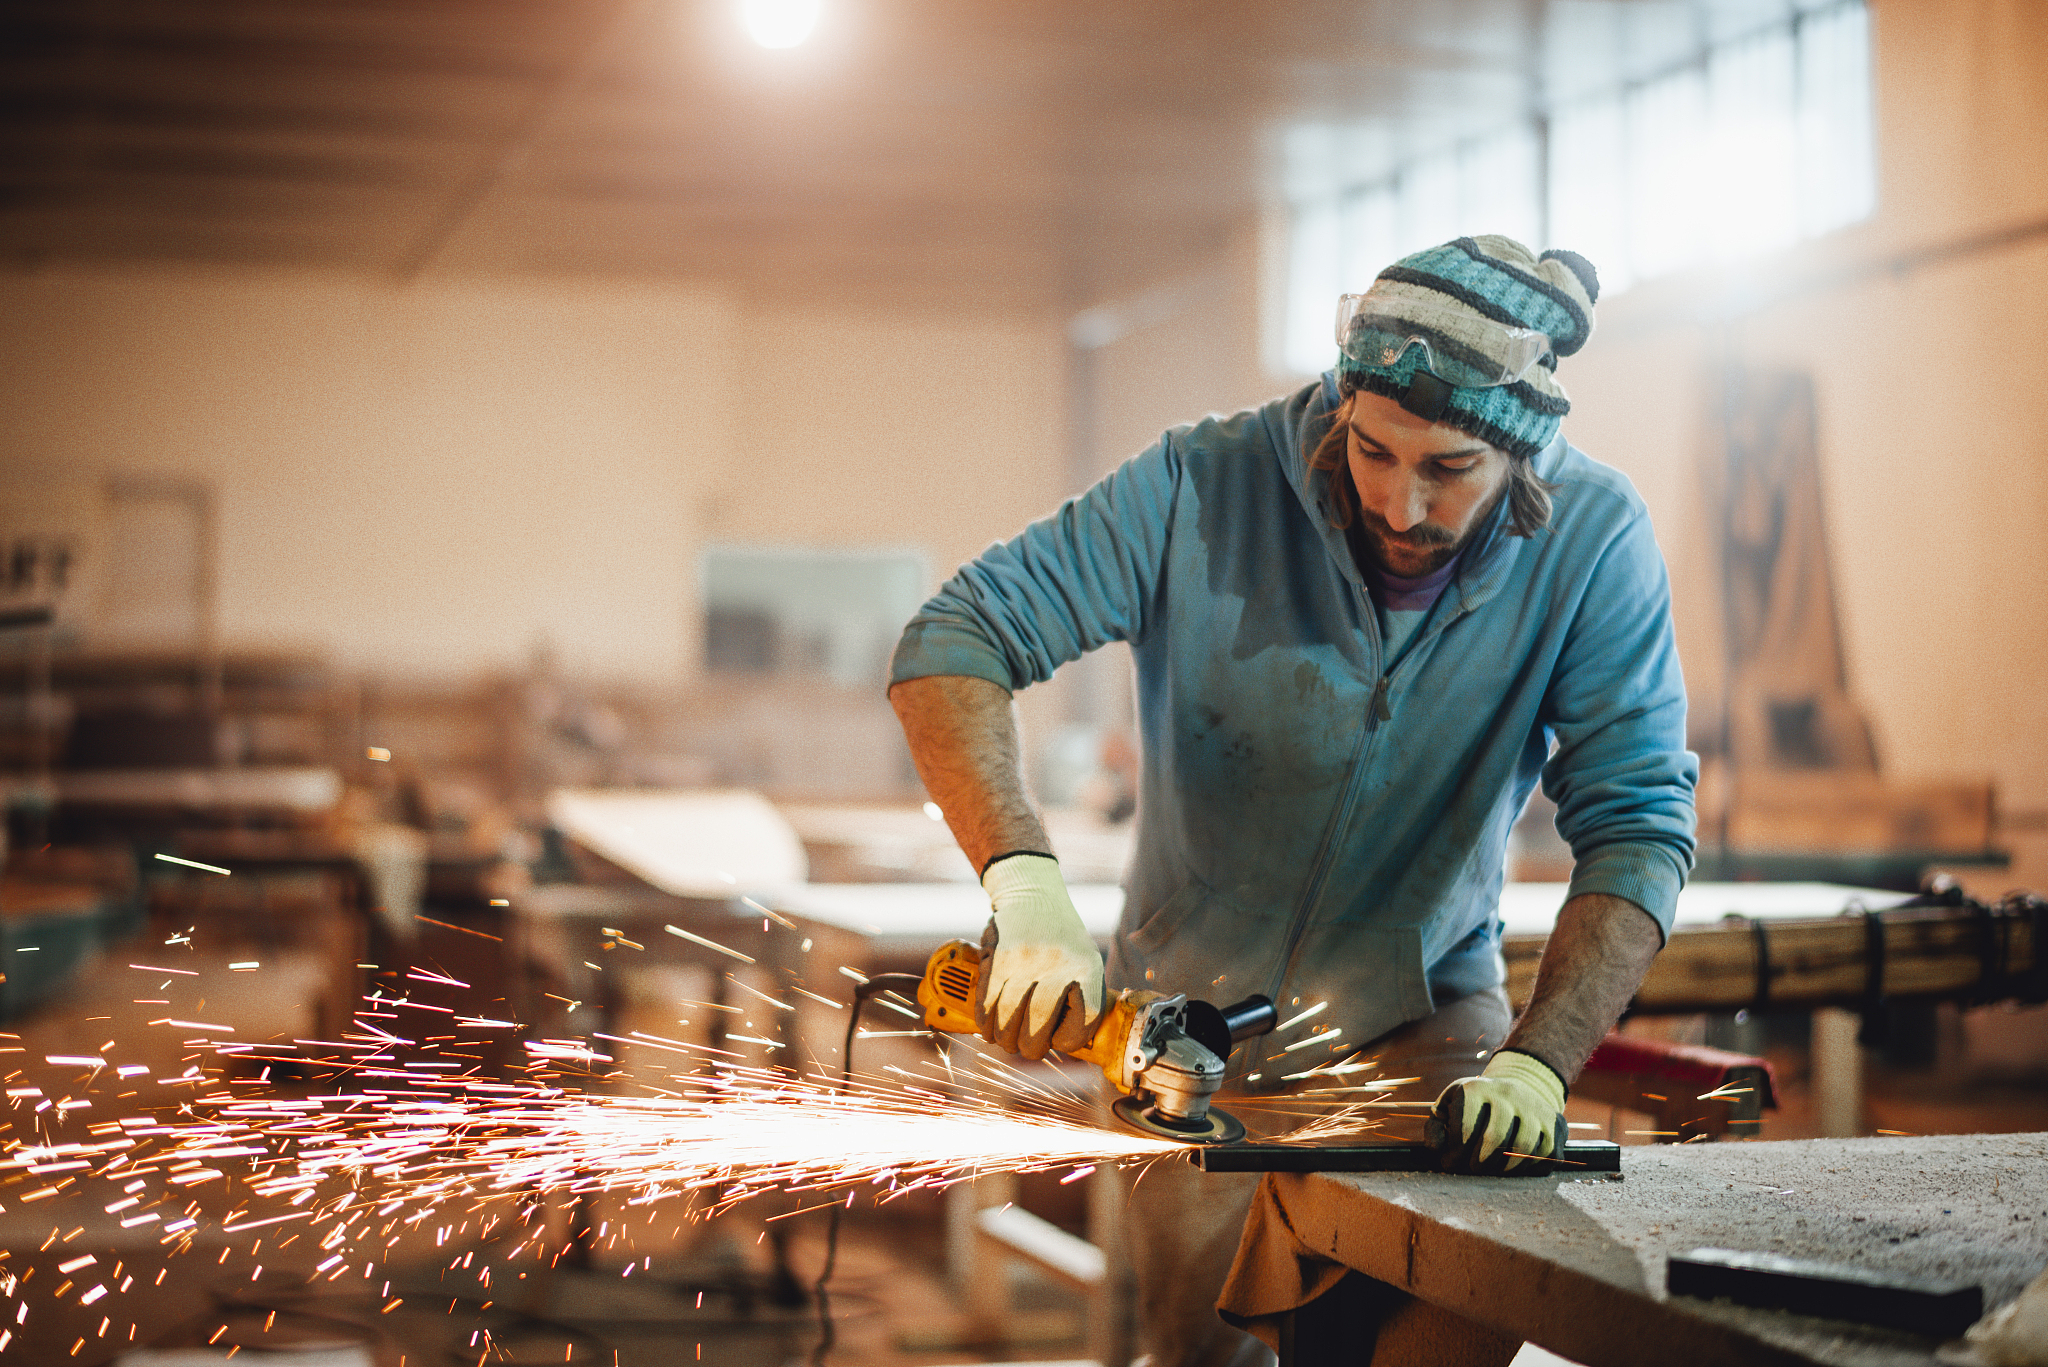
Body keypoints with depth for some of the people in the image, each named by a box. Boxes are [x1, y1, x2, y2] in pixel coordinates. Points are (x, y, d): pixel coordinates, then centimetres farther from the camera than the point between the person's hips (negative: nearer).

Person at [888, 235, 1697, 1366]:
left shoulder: (1594, 540, -18)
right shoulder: (1206, 488, -21)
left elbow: (1635, 823, -20)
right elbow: (951, 643, -24)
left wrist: (1539, 1060, -35)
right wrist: (1026, 887, -40)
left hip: (1425, 1007, 0)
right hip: (1195, 1009, 0)